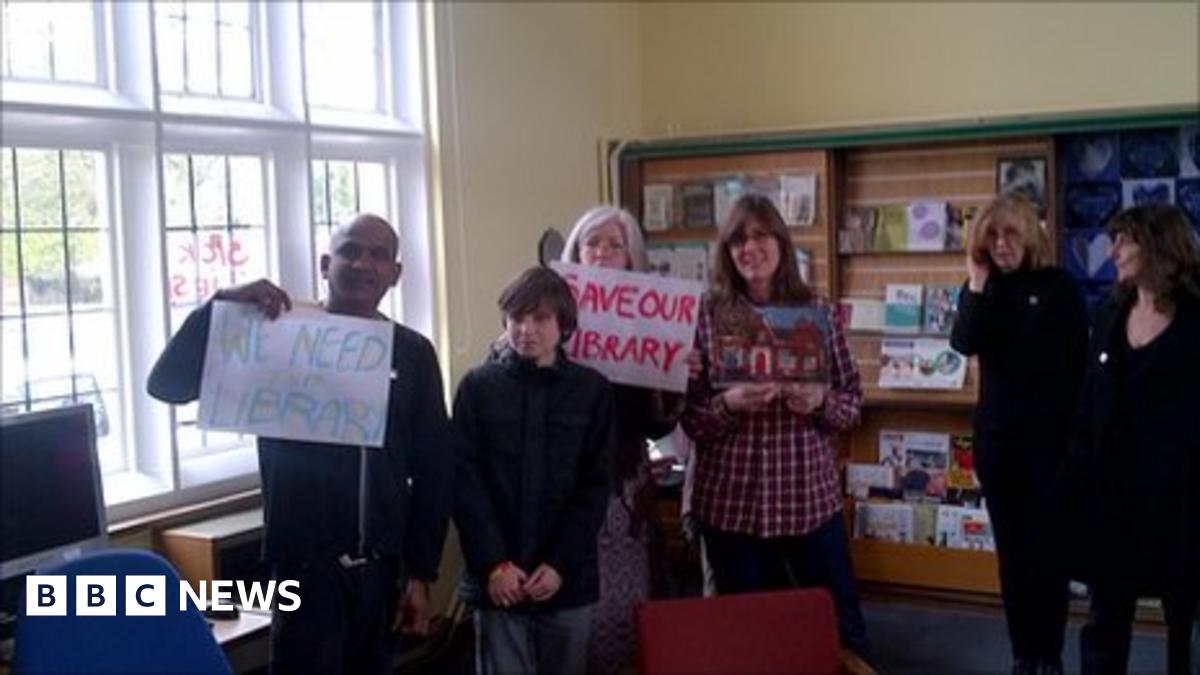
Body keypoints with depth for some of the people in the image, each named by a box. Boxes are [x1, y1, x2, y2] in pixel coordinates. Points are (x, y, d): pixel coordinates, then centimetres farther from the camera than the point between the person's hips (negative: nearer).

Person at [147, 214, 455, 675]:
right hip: (305, 564, -3)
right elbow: (167, 384, -9)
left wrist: (421, 573, 2)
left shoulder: (412, 353, 5)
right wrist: (222, 304, -22)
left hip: (381, 566, 3)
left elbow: (433, 469, 5)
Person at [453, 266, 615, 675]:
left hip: (568, 578, 1)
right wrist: (493, 564, -11)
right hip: (497, 578, -1)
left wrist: (561, 564, -9)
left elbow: (596, 487, 0)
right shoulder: (478, 387, 1)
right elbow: (465, 482, -2)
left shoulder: (593, 389, 2)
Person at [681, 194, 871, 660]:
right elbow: (689, 416, -1)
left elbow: (853, 399, 6)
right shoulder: (708, 314, -2)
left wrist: (820, 401, -14)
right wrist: (728, 404, -20)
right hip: (730, 499, 0)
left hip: (810, 494, 1)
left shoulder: (816, 311, 1)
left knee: (841, 620, 11)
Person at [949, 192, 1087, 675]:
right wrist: (977, 284, -17)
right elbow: (964, 344, -12)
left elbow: (1080, 361, -3)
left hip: (1051, 436, -3)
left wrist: (1077, 429, -7)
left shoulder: (1058, 287, -3)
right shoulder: (980, 289, 5)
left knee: (1049, 546, 2)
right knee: (1012, 548, 9)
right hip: (996, 437, 3)